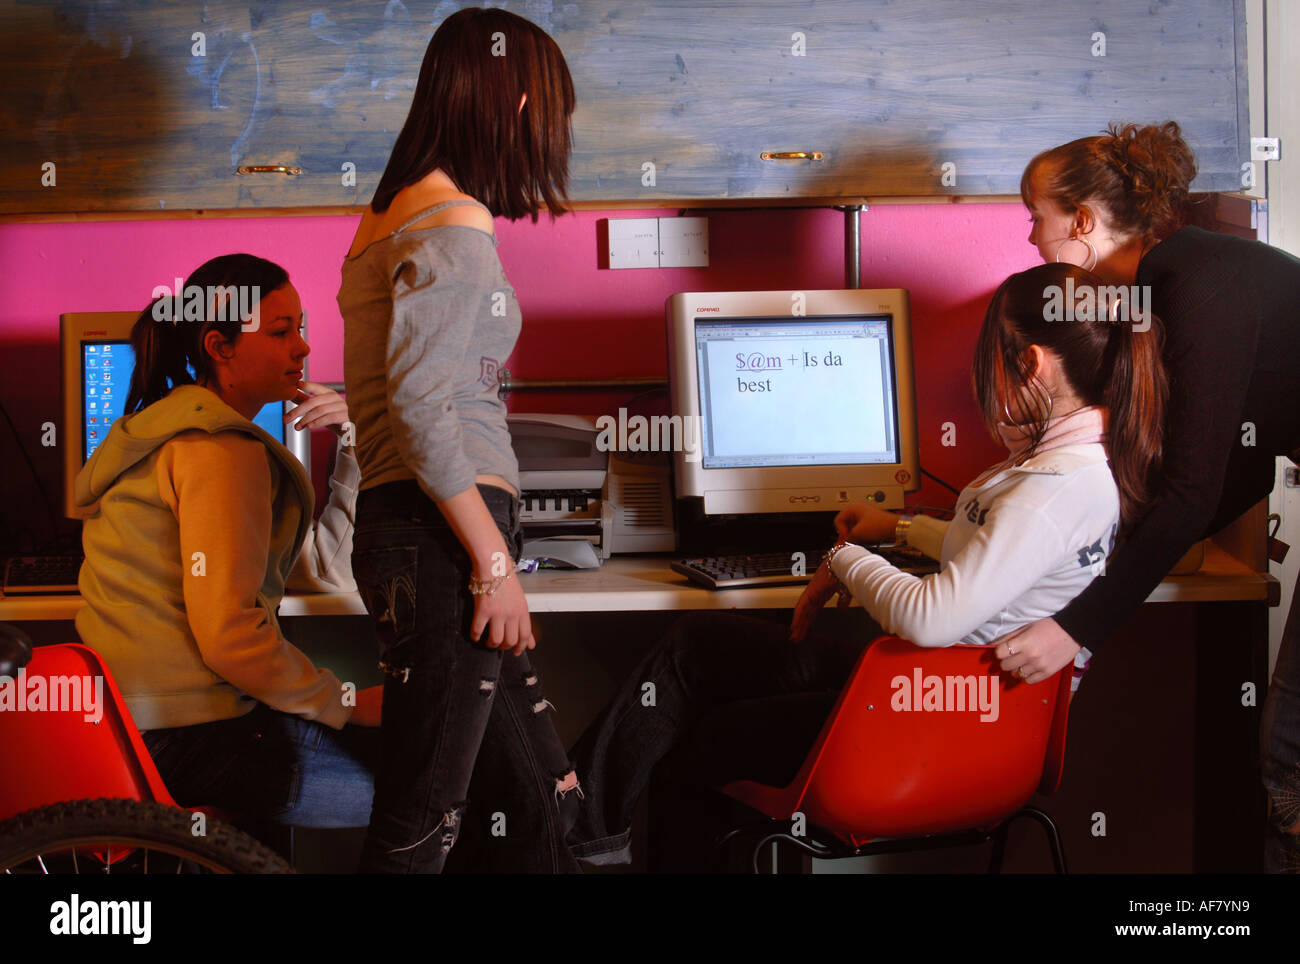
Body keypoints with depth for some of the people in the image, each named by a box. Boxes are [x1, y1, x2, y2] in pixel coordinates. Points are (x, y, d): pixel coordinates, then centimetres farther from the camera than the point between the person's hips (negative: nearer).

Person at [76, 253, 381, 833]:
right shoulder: (220, 452, -15)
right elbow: (229, 634, -23)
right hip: (188, 737, -11)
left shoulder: (182, 428, 19)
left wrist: (349, 454, 11)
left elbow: (320, 570, 19)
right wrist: (345, 704, -12)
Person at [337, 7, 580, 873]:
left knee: (540, 799, 12)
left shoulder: (397, 218, 22)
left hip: (414, 530, 10)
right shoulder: (453, 225, -9)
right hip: (442, 534, -10)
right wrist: (494, 561, -17)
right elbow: (418, 405, -18)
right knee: (423, 826, -5)